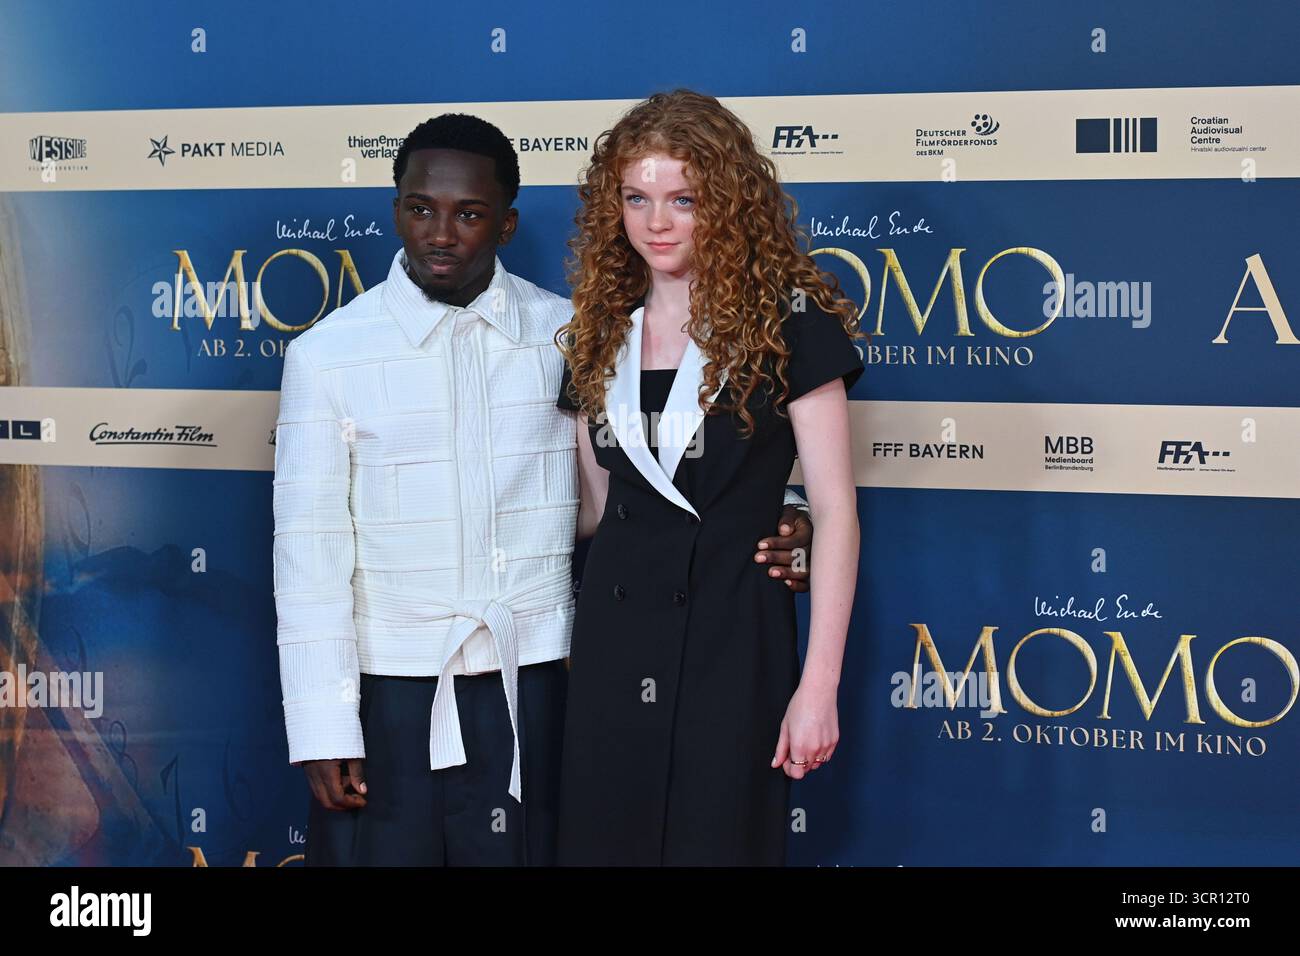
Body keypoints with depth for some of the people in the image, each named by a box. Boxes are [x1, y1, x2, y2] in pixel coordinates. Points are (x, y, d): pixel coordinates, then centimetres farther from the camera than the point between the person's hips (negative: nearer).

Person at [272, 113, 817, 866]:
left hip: (528, 690, 1)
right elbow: (311, 554, -4)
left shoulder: (571, 338, 0)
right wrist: (321, 730, -7)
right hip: (385, 694, -1)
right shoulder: (327, 355, -4)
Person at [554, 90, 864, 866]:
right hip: (614, 644, 5)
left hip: (733, 640, -4)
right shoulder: (601, 334, 8)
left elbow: (836, 512, -9)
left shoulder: (787, 322, -7)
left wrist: (819, 685, -13)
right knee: (603, 843, 9)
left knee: (719, 842, 4)